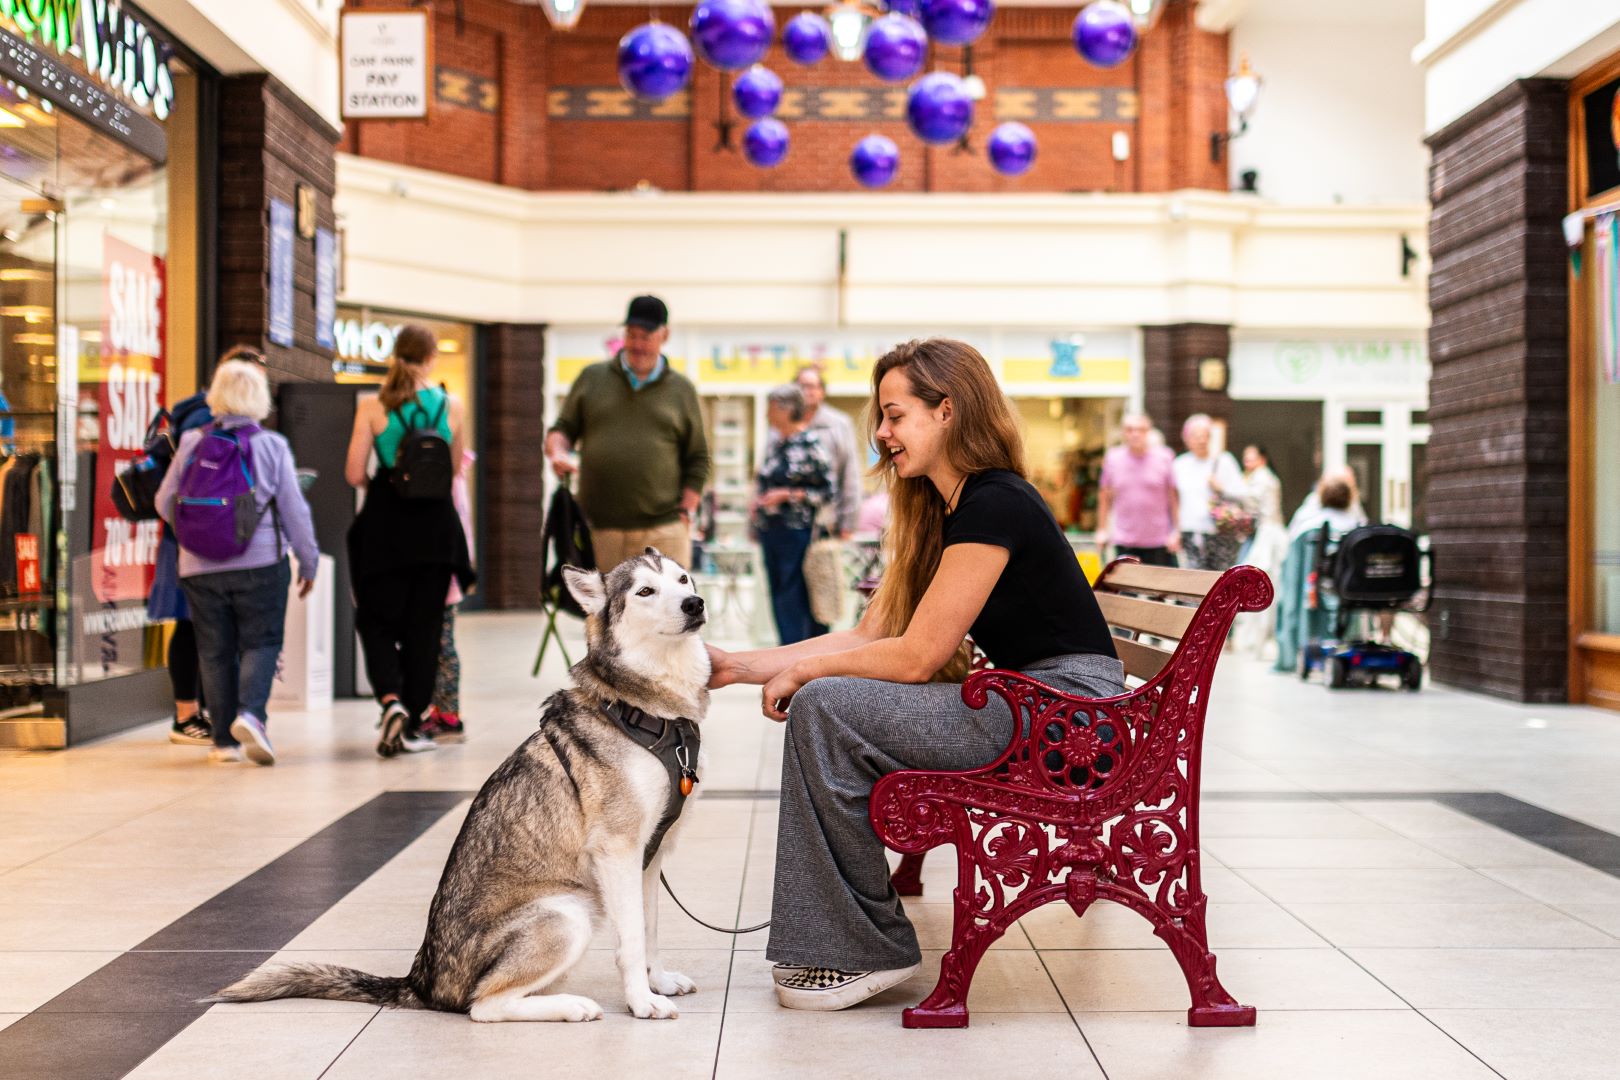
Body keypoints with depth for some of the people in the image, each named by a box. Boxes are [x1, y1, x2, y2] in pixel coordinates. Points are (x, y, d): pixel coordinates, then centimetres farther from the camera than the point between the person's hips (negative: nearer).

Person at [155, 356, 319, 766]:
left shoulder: (191, 444, 0)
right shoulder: (271, 446, -4)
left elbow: (165, 504, 7)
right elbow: (294, 510, -2)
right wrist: (308, 562, 8)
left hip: (200, 567, 2)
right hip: (260, 564, -2)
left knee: (215, 651, 10)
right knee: (261, 642, 6)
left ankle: (224, 739, 12)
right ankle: (251, 712, -18)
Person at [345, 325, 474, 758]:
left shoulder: (372, 407, -5)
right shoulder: (450, 405, -1)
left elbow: (354, 473, -7)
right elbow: (455, 468, 5)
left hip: (384, 524, -1)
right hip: (435, 522, 1)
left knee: (376, 619, 11)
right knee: (424, 625, 9)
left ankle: (390, 699, -12)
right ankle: (411, 726, 11)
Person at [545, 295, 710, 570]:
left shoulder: (681, 389, 9)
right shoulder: (592, 378, 11)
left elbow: (698, 460, 10)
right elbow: (562, 429, 13)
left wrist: (685, 512, 2)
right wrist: (558, 452, -11)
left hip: (662, 531, -1)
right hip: (599, 531, 1)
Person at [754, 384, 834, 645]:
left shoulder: (810, 444, -9)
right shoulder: (775, 442, 12)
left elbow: (827, 491, -9)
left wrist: (788, 495, -15)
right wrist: (757, 500, 9)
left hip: (796, 532, -8)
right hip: (770, 530, 8)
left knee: (795, 598, -7)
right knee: (778, 596, 11)